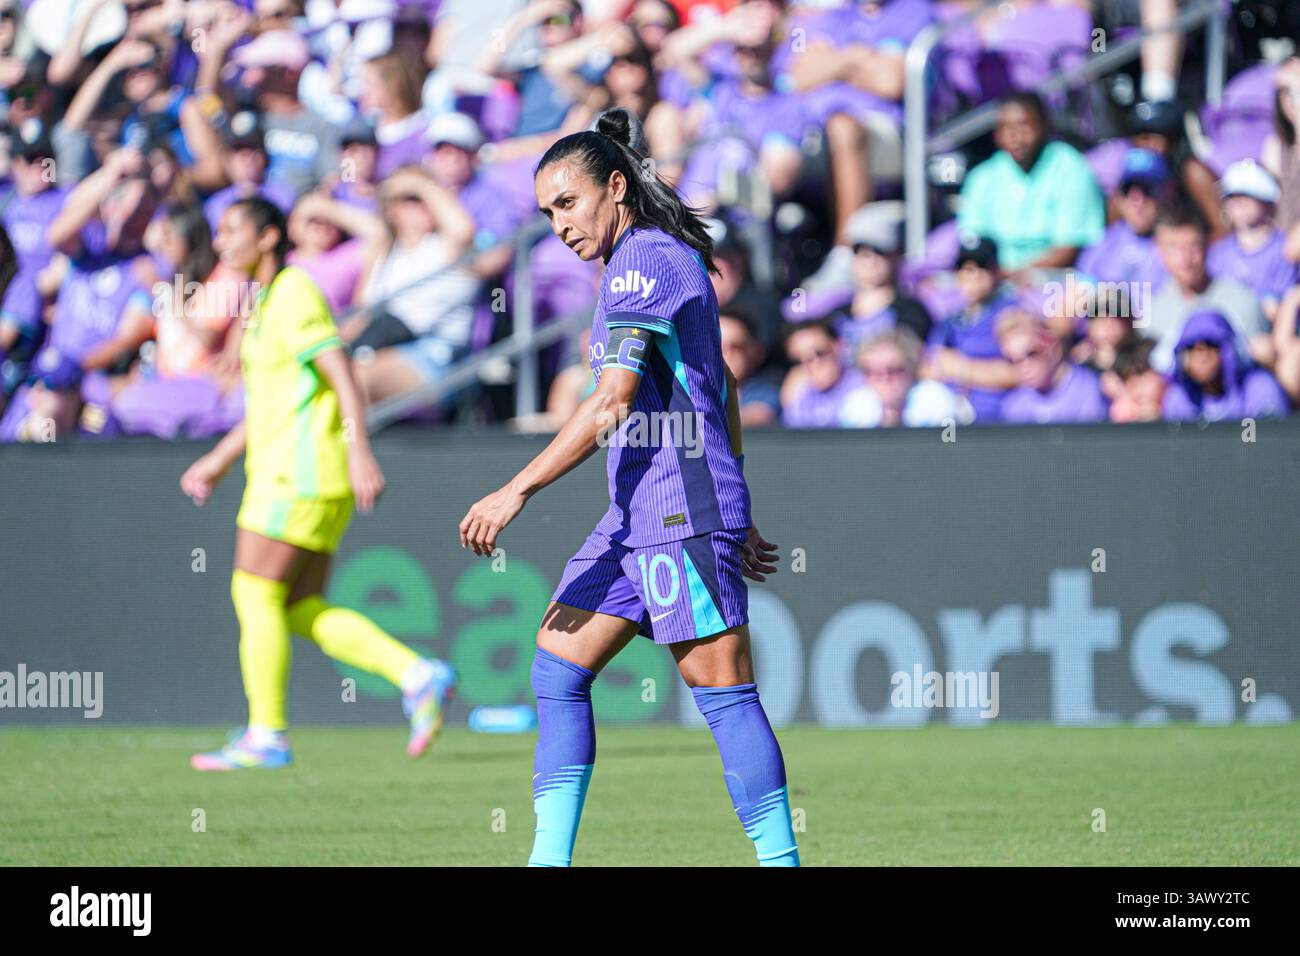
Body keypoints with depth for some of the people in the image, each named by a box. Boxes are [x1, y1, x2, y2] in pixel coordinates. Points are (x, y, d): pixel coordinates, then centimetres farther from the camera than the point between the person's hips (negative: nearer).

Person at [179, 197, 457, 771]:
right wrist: (218, 461, 26)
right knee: (302, 611, 4)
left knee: (255, 593, -7)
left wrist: (360, 451, -27)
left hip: (303, 471, -10)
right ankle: (417, 676, -1)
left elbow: (342, 376, -18)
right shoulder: (268, 300, 20)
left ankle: (266, 736, -4)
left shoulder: (293, 295, -10)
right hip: (286, 469, 10)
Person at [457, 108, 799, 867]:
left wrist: (518, 491, -18)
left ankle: (780, 859, -7)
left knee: (722, 688, -9)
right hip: (639, 515, 10)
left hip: (681, 508, -10)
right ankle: (550, 859, 4)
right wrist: (735, 517, 28)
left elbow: (614, 404, -19)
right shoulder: (671, 259, 20)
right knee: (558, 667, 6)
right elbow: (722, 389, 26)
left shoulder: (644, 260, -11)